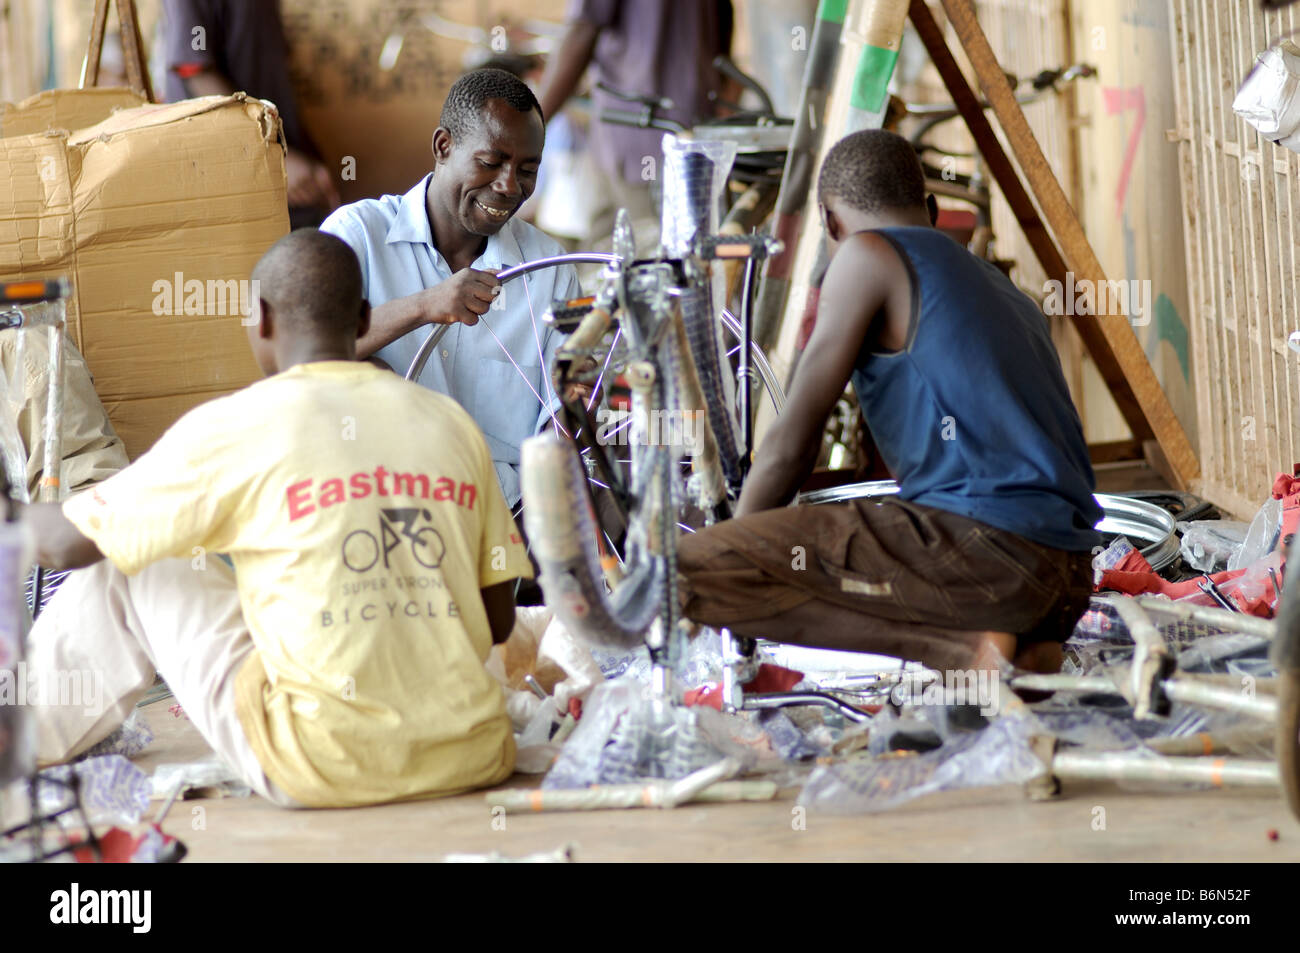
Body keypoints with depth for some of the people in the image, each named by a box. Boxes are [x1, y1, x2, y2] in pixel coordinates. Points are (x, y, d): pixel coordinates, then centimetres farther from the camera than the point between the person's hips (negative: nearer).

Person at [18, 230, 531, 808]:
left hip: (320, 774, -4)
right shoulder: (451, 422, 7)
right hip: (473, 760, 5)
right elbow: (499, 624, 10)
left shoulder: (235, 426, -4)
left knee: (130, 564, 16)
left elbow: (71, 543, 6)